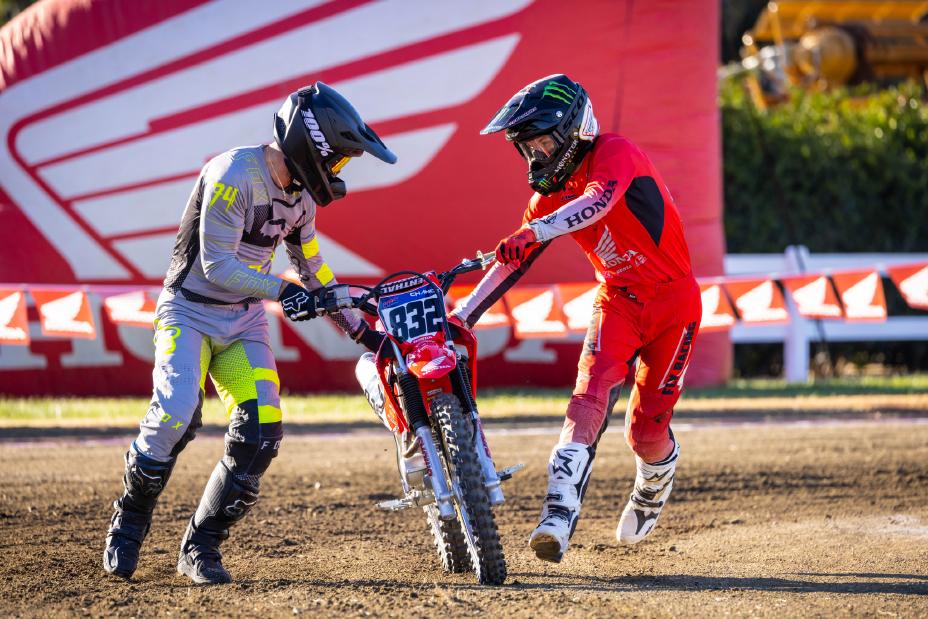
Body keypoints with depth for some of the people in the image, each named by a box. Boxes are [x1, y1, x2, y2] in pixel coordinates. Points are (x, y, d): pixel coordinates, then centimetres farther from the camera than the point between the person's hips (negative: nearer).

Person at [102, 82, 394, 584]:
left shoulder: (302, 195, 6)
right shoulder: (235, 175, -19)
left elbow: (313, 271, 20)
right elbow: (218, 267, -21)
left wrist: (359, 329, 20)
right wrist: (283, 290, -22)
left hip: (245, 319, 7)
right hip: (190, 311, -7)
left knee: (262, 432, -10)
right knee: (175, 416, -27)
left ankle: (201, 547, 3)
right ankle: (129, 523, -3)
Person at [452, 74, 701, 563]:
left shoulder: (614, 153, -16)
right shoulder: (550, 192, 6)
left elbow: (598, 202, -38)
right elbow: (513, 262, 10)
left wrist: (532, 232, -51)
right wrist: (462, 316, 5)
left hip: (673, 302, -5)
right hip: (616, 300, 5)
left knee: (645, 432, -3)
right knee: (591, 394, -23)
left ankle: (655, 483, 34)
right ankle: (560, 511, -38)